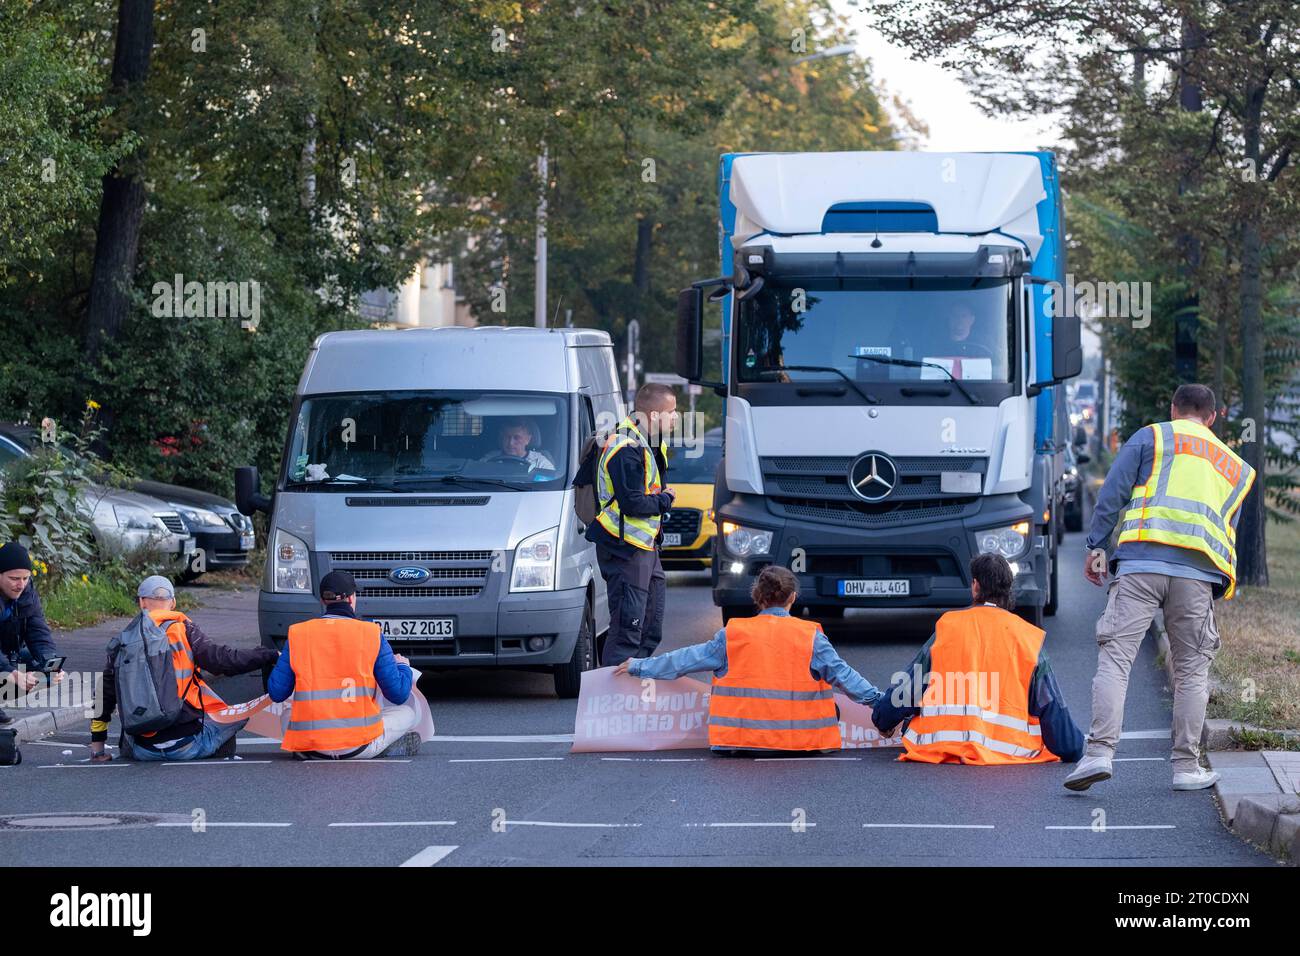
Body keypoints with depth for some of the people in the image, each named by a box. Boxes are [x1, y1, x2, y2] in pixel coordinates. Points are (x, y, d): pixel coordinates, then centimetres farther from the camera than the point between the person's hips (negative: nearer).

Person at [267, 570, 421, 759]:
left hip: (310, 749, 3)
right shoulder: (371, 634, -3)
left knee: (288, 715, 35)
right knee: (408, 713, 21)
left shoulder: (297, 634, 1)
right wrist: (403, 666, 22)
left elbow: (277, 693, 4)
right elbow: (398, 694, -1)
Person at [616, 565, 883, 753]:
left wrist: (638, 667, 18)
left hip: (743, 738, 1)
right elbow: (841, 673, -1)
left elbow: (684, 661, 7)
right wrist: (878, 699, 8)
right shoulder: (811, 637, -2)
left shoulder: (732, 635, 0)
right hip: (800, 739, -1)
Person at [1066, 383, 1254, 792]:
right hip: (1199, 573, 3)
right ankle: (1186, 766, 10)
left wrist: (1096, 546, 5)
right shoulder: (1235, 465, 26)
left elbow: (1111, 493, 4)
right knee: (1192, 670, 11)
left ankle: (1100, 752, -19)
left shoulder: (1151, 437, 14)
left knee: (1115, 657, -7)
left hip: (1141, 561, -3)